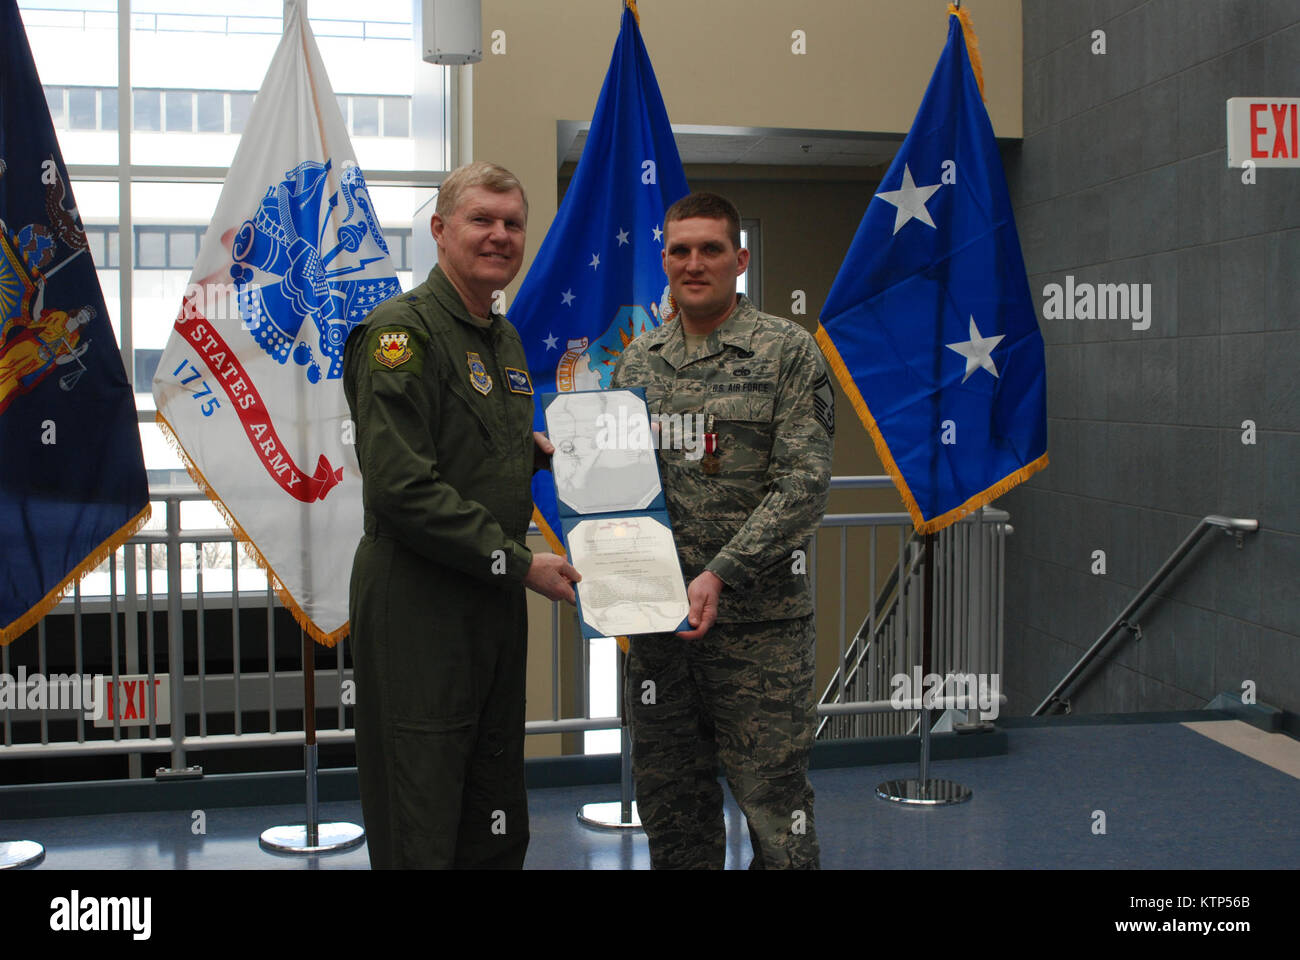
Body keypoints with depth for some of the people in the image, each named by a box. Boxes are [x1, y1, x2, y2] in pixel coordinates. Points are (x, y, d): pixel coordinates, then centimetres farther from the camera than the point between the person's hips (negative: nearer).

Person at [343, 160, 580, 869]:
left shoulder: (504, 337, 15)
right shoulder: (403, 330, -13)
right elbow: (402, 487, -22)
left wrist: (537, 451, 6)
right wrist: (520, 562, -19)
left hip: (495, 600, 9)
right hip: (418, 605, -9)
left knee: (498, 825, 17)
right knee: (421, 834, 1)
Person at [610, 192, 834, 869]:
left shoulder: (787, 350, -5)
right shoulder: (637, 361, 10)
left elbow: (804, 483, -12)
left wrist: (720, 575, -20)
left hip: (758, 619, -4)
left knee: (775, 809, 2)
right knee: (670, 809, 14)